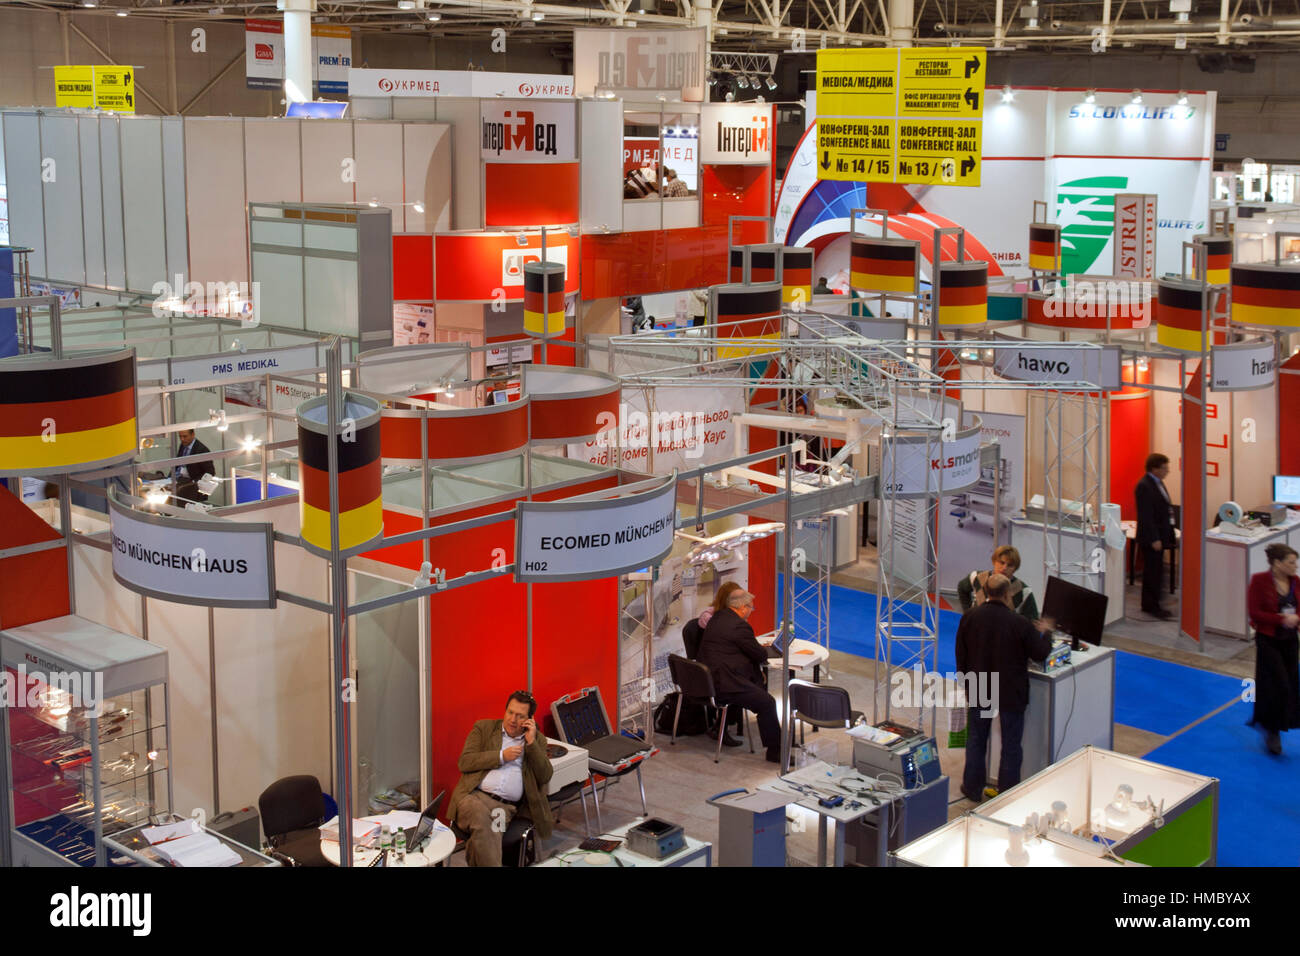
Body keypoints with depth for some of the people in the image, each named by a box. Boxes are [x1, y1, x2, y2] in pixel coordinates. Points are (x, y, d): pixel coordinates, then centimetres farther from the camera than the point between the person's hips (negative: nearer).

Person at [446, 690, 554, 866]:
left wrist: (531, 742, 2)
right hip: (473, 795, 0)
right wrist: (501, 756, -3)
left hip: (506, 806, 0)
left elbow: (545, 777, 9)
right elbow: (464, 762, 5)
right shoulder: (483, 728, 18)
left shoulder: (537, 739, 21)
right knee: (481, 820, -38)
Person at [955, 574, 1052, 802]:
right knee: (1011, 745, 12)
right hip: (1011, 693, -3)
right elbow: (1040, 654, -10)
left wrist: (965, 682, 14)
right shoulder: (1019, 624, -22)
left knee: (976, 740, 19)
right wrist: (1044, 635, 10)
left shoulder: (969, 618, -10)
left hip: (978, 691, 3)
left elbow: (960, 657, 0)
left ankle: (973, 788, 28)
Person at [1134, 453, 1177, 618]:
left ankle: (1151, 605, 20)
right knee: (1153, 572, -5)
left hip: (1159, 536, 10)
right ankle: (1152, 606, 1)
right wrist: (1154, 539, -23)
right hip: (1151, 538, -10)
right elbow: (1146, 516, -21)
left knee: (1155, 572, 13)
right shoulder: (1144, 487, -18)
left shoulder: (1158, 483, 13)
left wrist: (1171, 535, 19)